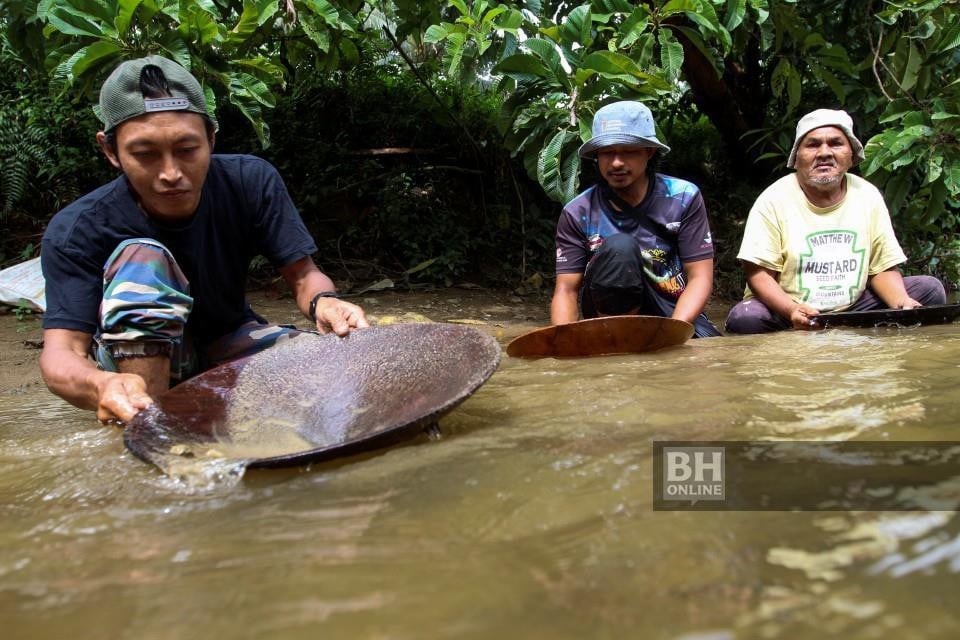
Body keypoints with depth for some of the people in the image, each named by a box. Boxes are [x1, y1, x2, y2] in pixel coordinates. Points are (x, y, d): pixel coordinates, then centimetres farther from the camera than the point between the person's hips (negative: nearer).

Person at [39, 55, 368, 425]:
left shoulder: (251, 182, -17)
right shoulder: (77, 231, -24)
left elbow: (303, 275, -15)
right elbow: (61, 352, -32)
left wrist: (322, 301, -42)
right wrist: (102, 386, -57)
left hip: (229, 340, 3)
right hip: (139, 356, -2)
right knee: (142, 257, -32)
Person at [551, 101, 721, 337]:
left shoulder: (684, 198, -5)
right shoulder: (578, 213, -6)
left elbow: (700, 278, -8)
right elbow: (566, 290, -8)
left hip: (675, 314, 1)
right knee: (619, 247, -30)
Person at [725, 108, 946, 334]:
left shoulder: (868, 196, 3)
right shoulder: (774, 200, -9)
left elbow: (882, 267, 5)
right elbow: (758, 273, -14)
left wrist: (903, 303, -16)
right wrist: (792, 310, -32)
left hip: (853, 309, 4)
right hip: (783, 308, -3)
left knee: (930, 289, -10)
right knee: (744, 317, -34)